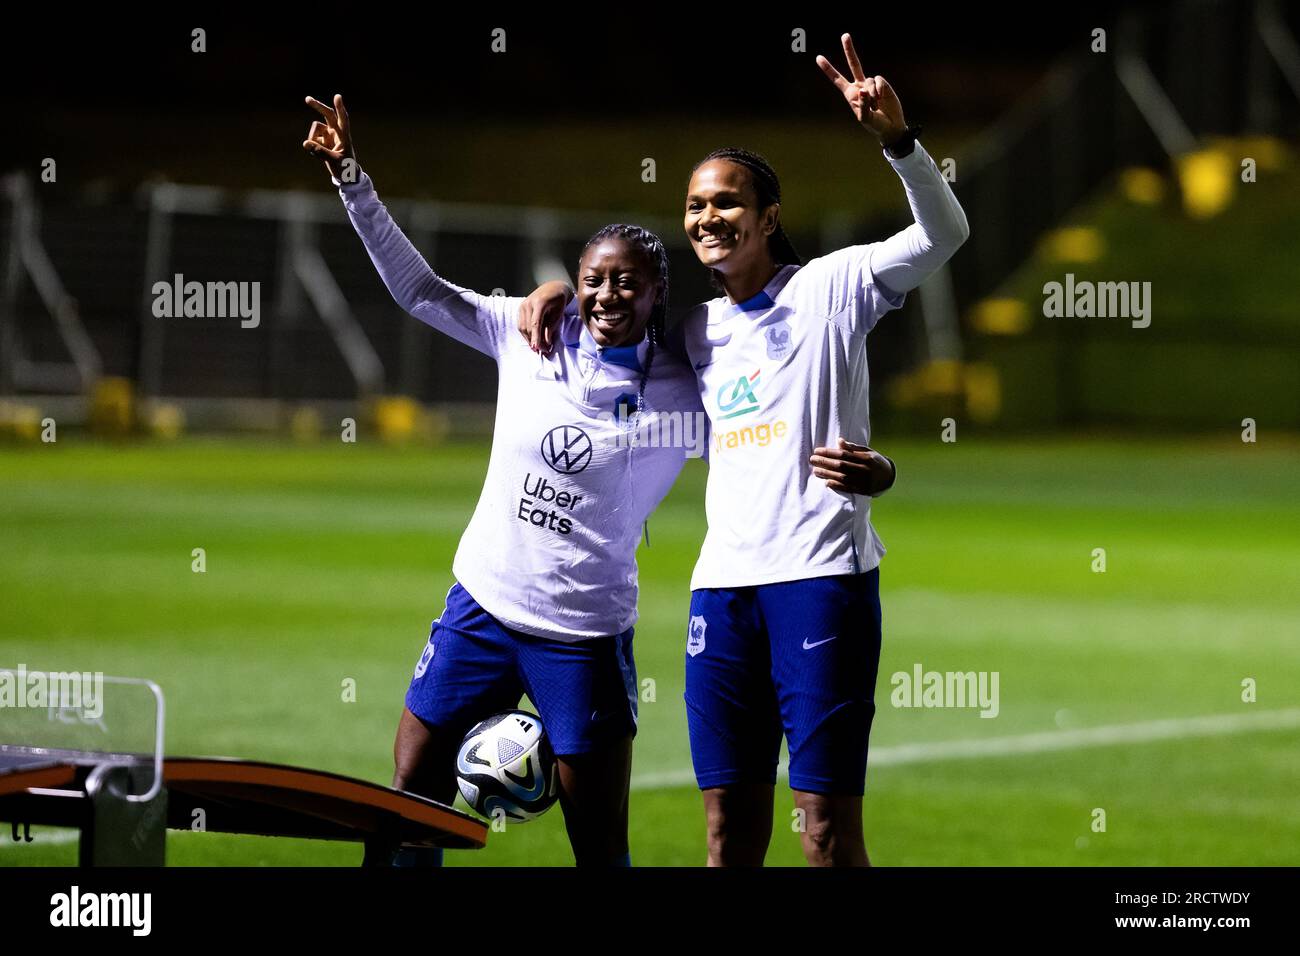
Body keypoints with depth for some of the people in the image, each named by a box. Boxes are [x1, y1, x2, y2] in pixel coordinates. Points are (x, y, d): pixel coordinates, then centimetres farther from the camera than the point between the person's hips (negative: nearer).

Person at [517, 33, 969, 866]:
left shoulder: (831, 286, 2)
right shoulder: (697, 329, 18)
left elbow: (945, 233, -10)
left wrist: (896, 137, -25)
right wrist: (559, 289, 19)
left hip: (823, 572, -5)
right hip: (724, 582, 6)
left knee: (829, 830, -9)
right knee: (731, 831, 4)